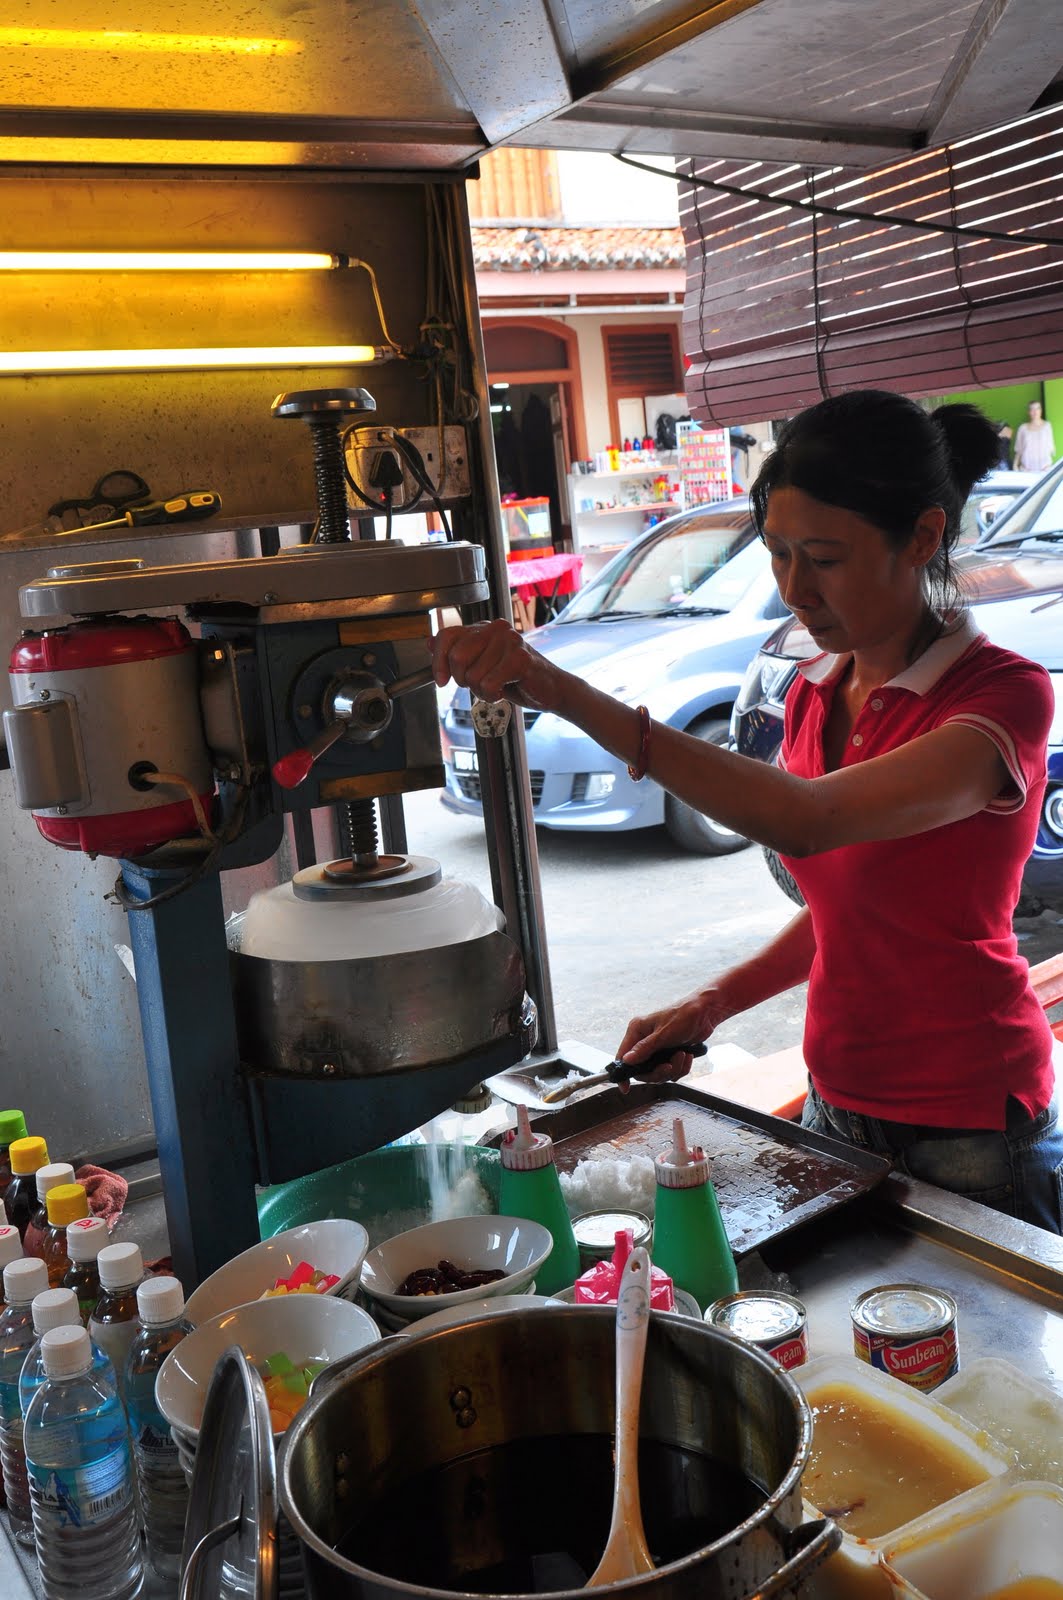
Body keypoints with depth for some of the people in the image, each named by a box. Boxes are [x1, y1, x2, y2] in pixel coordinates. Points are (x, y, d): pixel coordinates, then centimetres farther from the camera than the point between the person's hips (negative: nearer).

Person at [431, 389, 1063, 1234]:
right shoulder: (815, 695, 5)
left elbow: (806, 820, -35)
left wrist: (569, 695, -40)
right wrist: (712, 1004, 0)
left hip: (969, 1131, -6)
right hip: (837, 1108, 6)